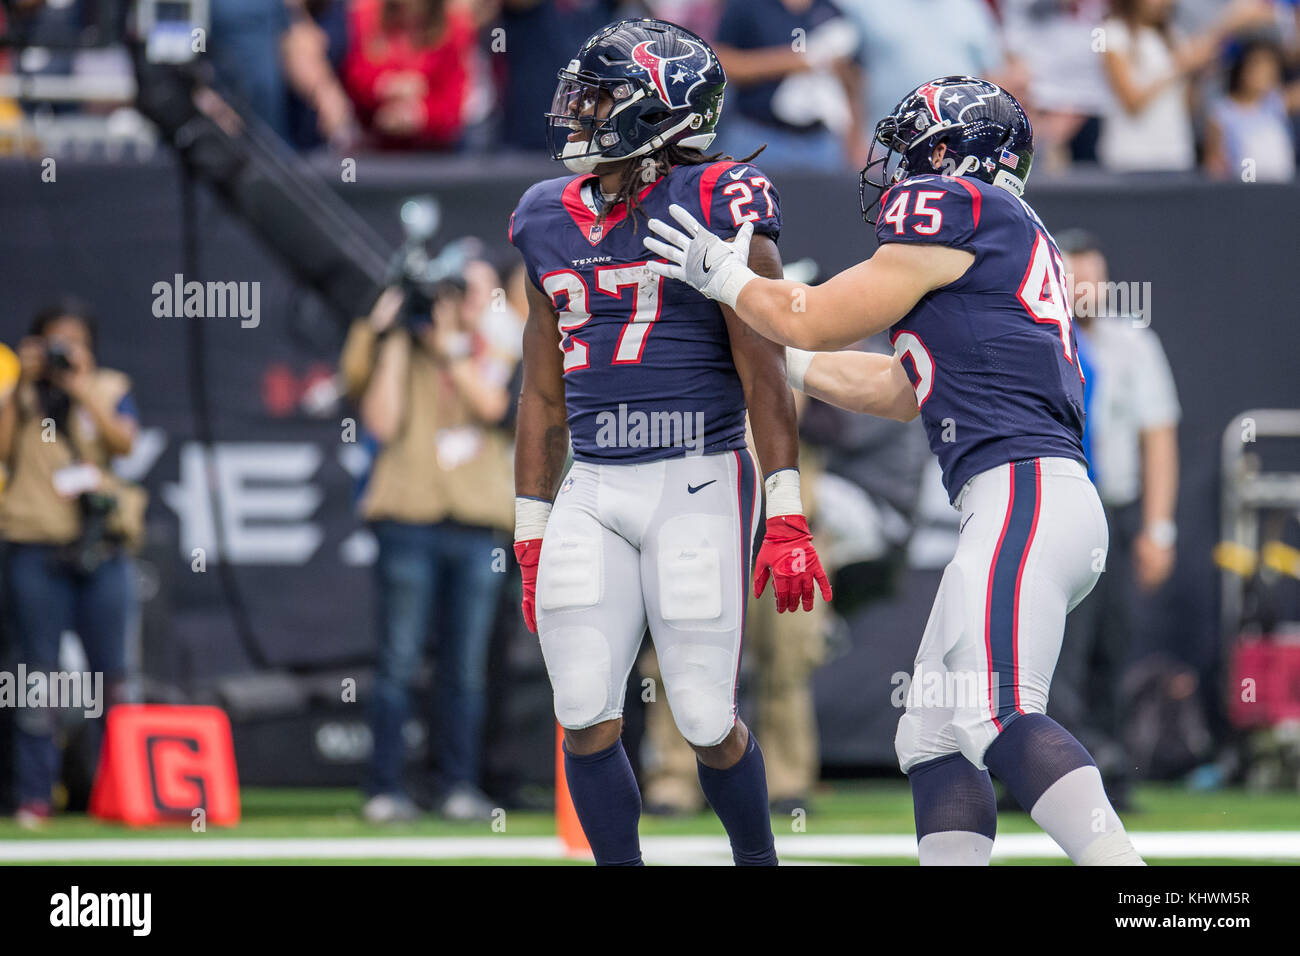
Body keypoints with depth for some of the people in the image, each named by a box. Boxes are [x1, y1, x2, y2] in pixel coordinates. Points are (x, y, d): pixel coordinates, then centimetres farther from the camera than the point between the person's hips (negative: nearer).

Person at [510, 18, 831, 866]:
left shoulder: (717, 207, -6)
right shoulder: (550, 222, 12)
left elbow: (763, 371, -9)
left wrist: (786, 517, -15)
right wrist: (532, 535, 15)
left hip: (699, 483, -5)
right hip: (591, 494, 5)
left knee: (707, 722, -3)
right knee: (587, 721, -4)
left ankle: (758, 860, 20)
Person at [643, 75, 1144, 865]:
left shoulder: (952, 208, -1)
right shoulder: (1012, 239, 27)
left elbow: (818, 321, 1)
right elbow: (900, 390, 33)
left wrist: (728, 277, 18)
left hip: (1024, 494, -10)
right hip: (1033, 503, 10)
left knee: (997, 719, -23)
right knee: (934, 734, 10)